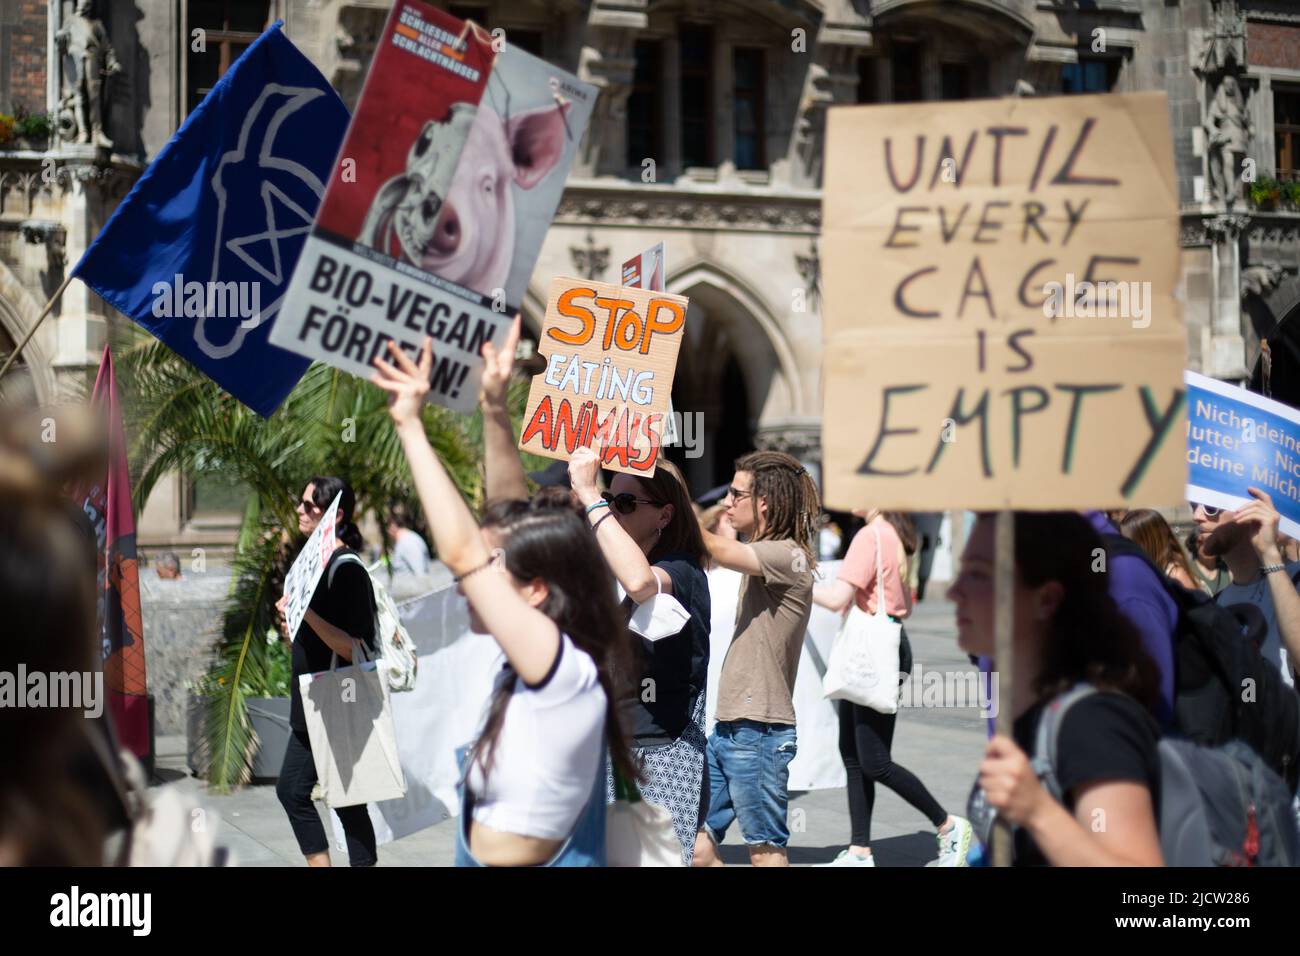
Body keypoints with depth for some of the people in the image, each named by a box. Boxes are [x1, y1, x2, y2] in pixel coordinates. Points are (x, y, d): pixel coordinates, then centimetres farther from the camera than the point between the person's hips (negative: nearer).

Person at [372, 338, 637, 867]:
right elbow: (514, 522, 7)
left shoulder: (567, 669, -21)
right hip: (481, 855, 9)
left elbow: (461, 552, -26)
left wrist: (410, 427, -20)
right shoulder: (546, 661, 1)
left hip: (513, 857, -9)